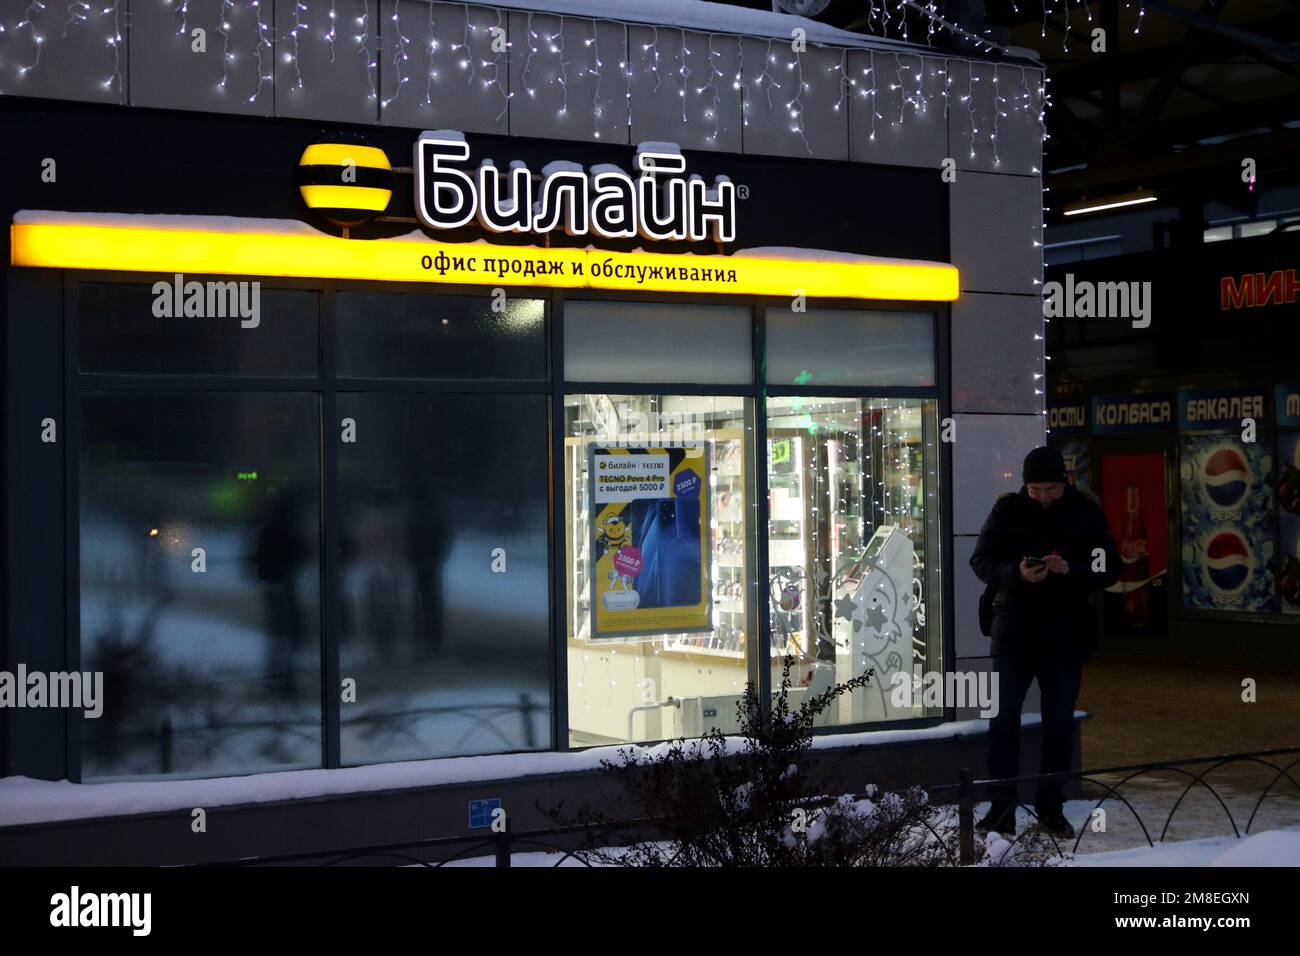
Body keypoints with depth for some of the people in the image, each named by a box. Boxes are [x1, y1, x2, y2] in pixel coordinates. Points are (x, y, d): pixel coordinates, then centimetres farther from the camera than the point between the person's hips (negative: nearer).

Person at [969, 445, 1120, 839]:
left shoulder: (1086, 512, 0)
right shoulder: (1008, 509, -1)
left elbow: (1109, 568, -2)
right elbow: (980, 560, -3)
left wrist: (1070, 570, -22)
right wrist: (1016, 573, -23)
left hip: (1065, 635, 0)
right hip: (1013, 631, 0)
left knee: (1060, 725, 8)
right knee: (1002, 720, -1)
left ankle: (1051, 809, 20)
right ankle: (1002, 808, 7)